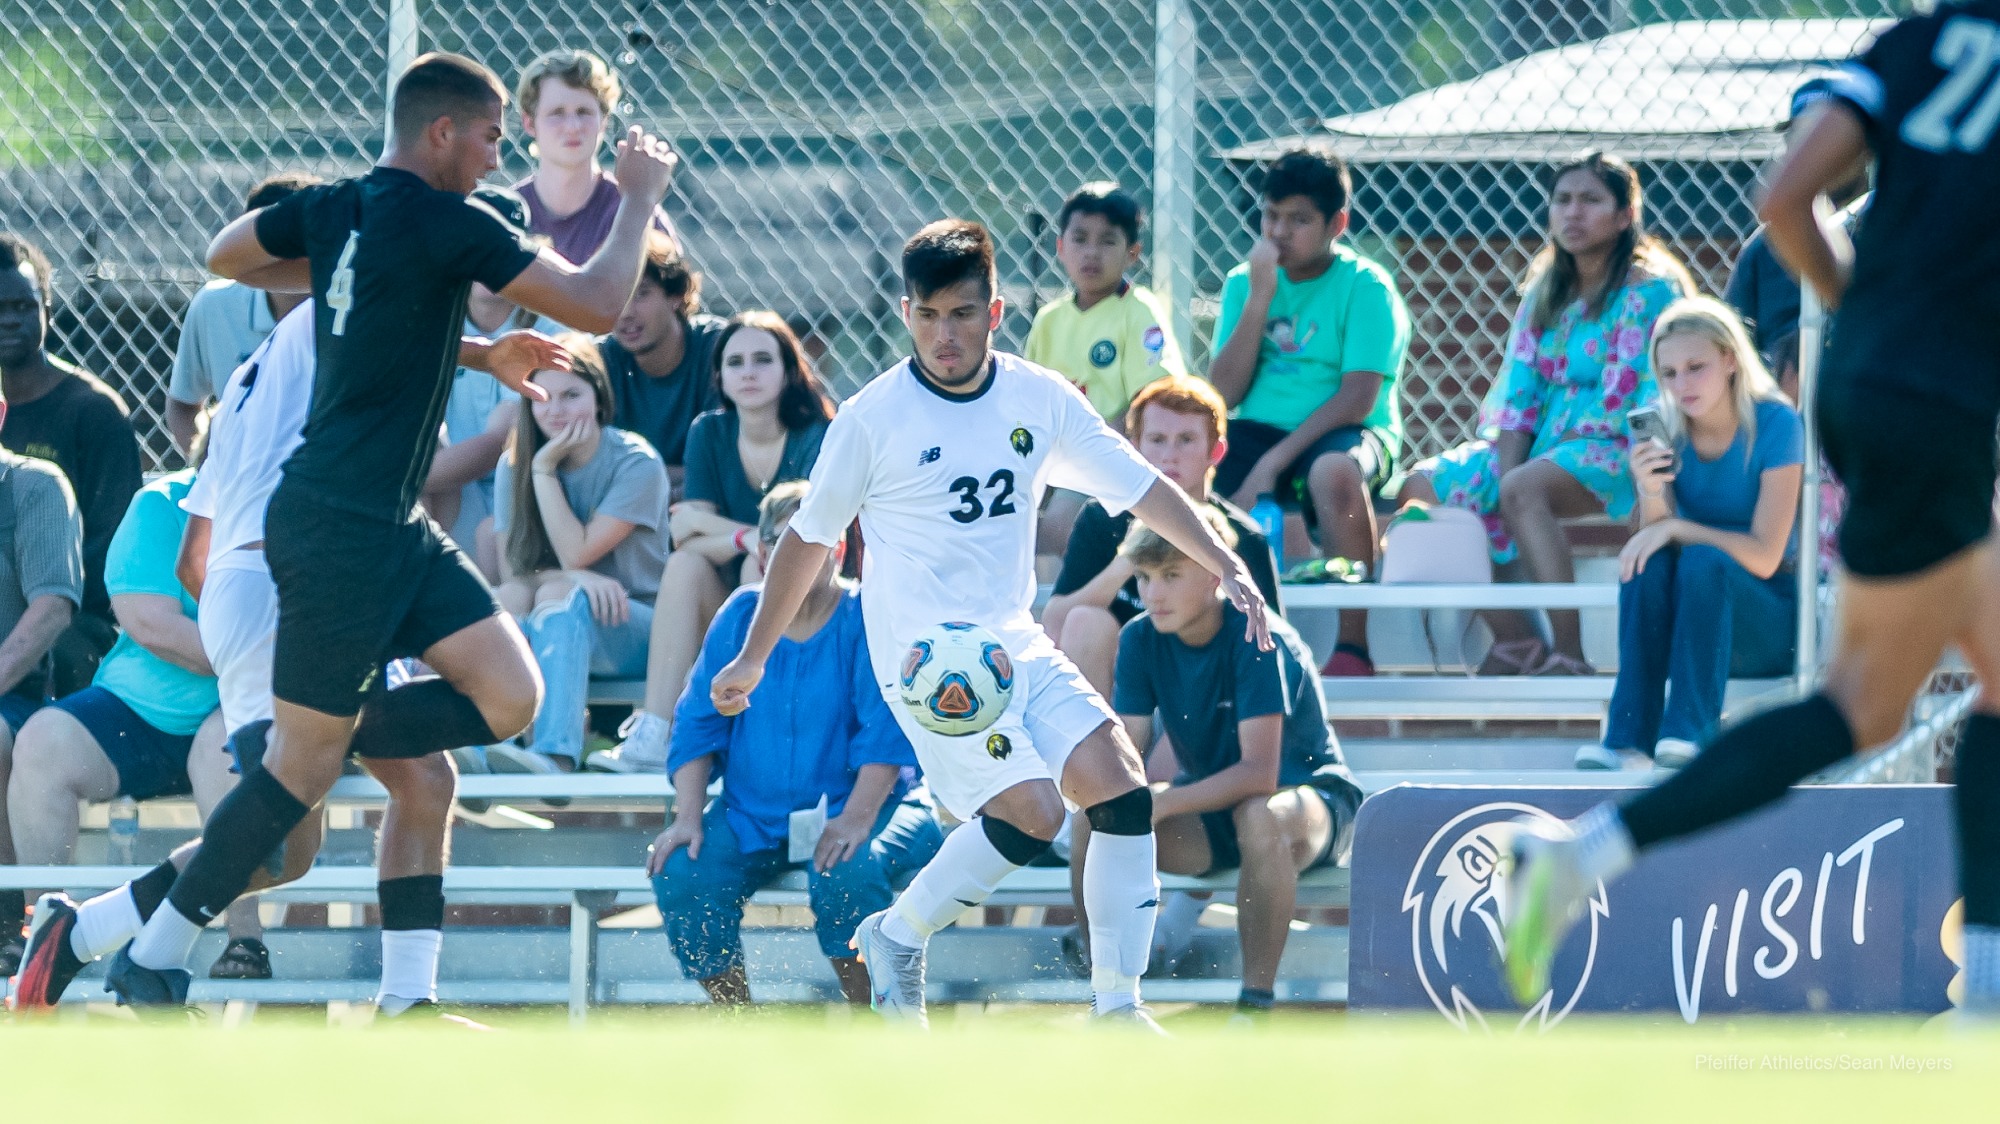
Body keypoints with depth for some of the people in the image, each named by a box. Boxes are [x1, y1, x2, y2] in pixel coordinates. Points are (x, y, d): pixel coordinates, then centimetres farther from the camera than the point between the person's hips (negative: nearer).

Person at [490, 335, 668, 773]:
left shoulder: (635, 464, -10)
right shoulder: (513, 469, 3)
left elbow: (577, 553, -16)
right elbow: (511, 573, -5)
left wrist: (545, 469, -15)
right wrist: (576, 577, -25)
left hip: (634, 631, -4)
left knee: (559, 595, -35)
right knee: (512, 597, -29)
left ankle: (556, 753, -57)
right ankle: (485, 746, -48)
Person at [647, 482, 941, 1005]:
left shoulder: (866, 619, -5)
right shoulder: (739, 618, 7)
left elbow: (885, 730, -14)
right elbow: (698, 723, 7)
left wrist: (856, 819, -28)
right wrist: (688, 818, -8)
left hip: (850, 810, -4)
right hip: (751, 818, 4)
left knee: (846, 873, -36)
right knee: (680, 875, -23)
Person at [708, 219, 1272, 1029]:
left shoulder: (1040, 399, 2)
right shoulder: (872, 420, -9)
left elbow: (1140, 486, 10)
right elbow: (809, 540, 2)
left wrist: (1228, 569, 1)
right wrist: (753, 659, 8)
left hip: (1018, 646, 5)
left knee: (1121, 787, -12)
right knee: (1032, 810, -21)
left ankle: (1117, 1006, -5)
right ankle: (896, 939, 1)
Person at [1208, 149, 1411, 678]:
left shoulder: (1366, 287, -5)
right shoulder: (1243, 283, 9)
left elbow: (1357, 399, -15)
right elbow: (1224, 394, 0)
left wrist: (1274, 461, -22)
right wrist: (1259, 298, -9)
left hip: (1345, 435, -4)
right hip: (1259, 432, 4)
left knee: (1334, 470, -41)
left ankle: (1353, 647, -28)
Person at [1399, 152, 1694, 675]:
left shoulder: (1649, 290, -8)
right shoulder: (1545, 290, 15)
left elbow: (1623, 396, -16)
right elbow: (1517, 388, 9)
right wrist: (1505, 463, -11)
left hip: (1614, 453, -9)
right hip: (1541, 447, 9)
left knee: (1523, 490, -37)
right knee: (1423, 486, -7)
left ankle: (1570, 654, -38)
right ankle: (1516, 643, -14)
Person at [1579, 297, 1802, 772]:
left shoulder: (1775, 425, -14)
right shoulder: (1661, 431, -2)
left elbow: (1765, 557, -20)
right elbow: (1655, 533, -9)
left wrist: (1675, 528, -27)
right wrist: (1651, 496, -29)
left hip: (1770, 624, -3)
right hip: (1686, 622, 3)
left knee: (1704, 560, -31)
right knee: (1647, 562, -27)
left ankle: (1690, 734, -36)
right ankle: (1628, 740, -34)